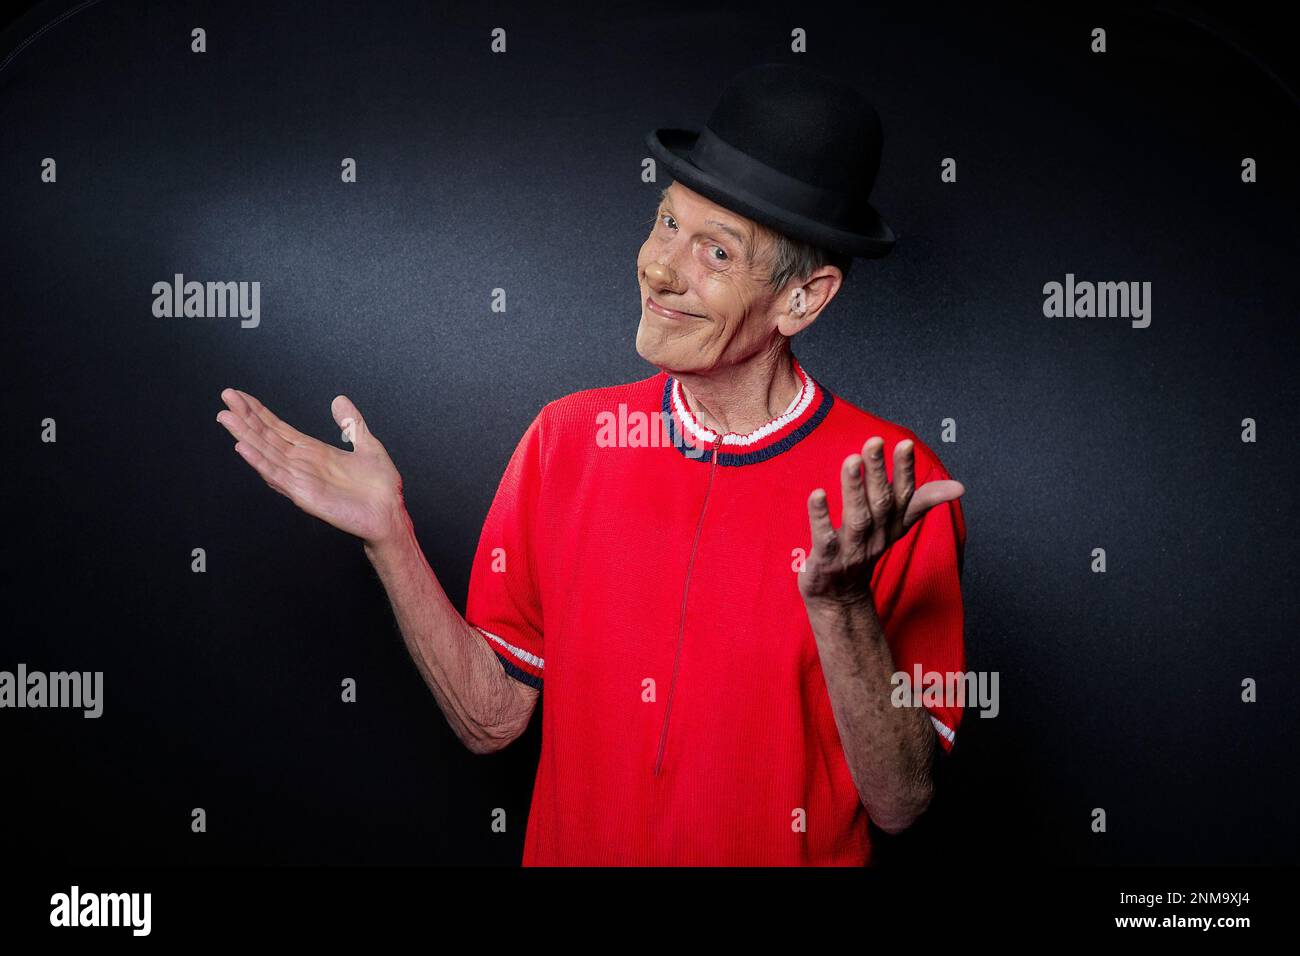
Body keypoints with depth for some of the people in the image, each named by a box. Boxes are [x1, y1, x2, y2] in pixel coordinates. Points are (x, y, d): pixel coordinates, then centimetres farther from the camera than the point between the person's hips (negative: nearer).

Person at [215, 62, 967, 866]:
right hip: (572, 848, 2)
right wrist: (388, 534, -14)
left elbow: (899, 803, -17)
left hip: (792, 852, -2)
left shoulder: (898, 489, -16)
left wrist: (841, 605, -31)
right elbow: (492, 719, -5)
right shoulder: (567, 439, -7)